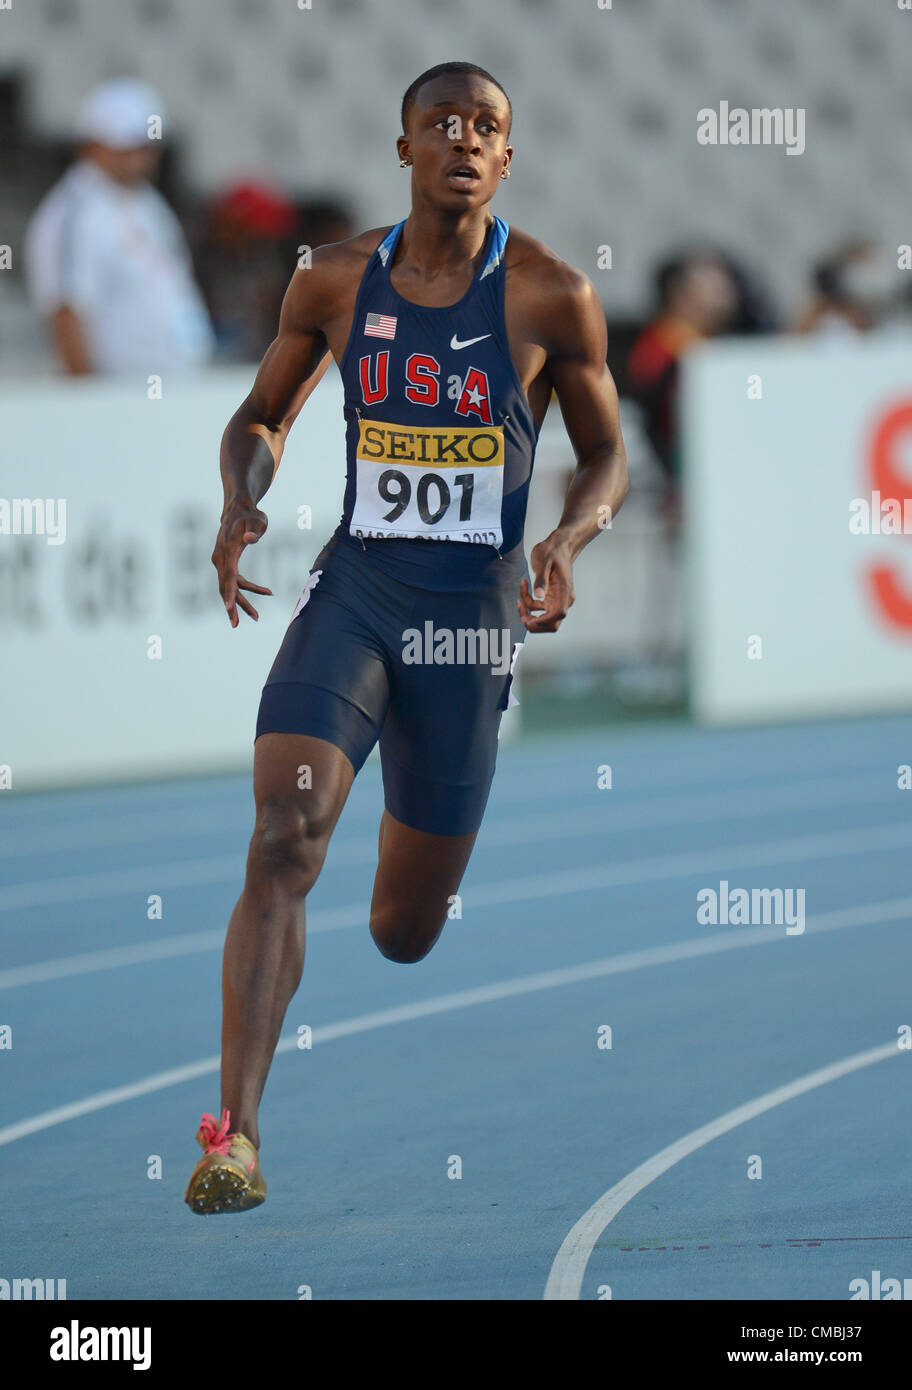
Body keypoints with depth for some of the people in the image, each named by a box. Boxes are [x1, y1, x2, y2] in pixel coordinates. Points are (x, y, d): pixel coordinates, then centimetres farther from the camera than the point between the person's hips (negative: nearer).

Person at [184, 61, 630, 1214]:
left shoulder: (550, 296, -4)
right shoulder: (337, 282, 1)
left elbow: (607, 456, 5)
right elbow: (262, 419, 14)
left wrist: (570, 539, -15)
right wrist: (239, 506, -7)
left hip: (471, 617, 0)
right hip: (352, 590, 0)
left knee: (404, 932, 10)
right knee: (282, 844, -23)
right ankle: (234, 1135, -26)